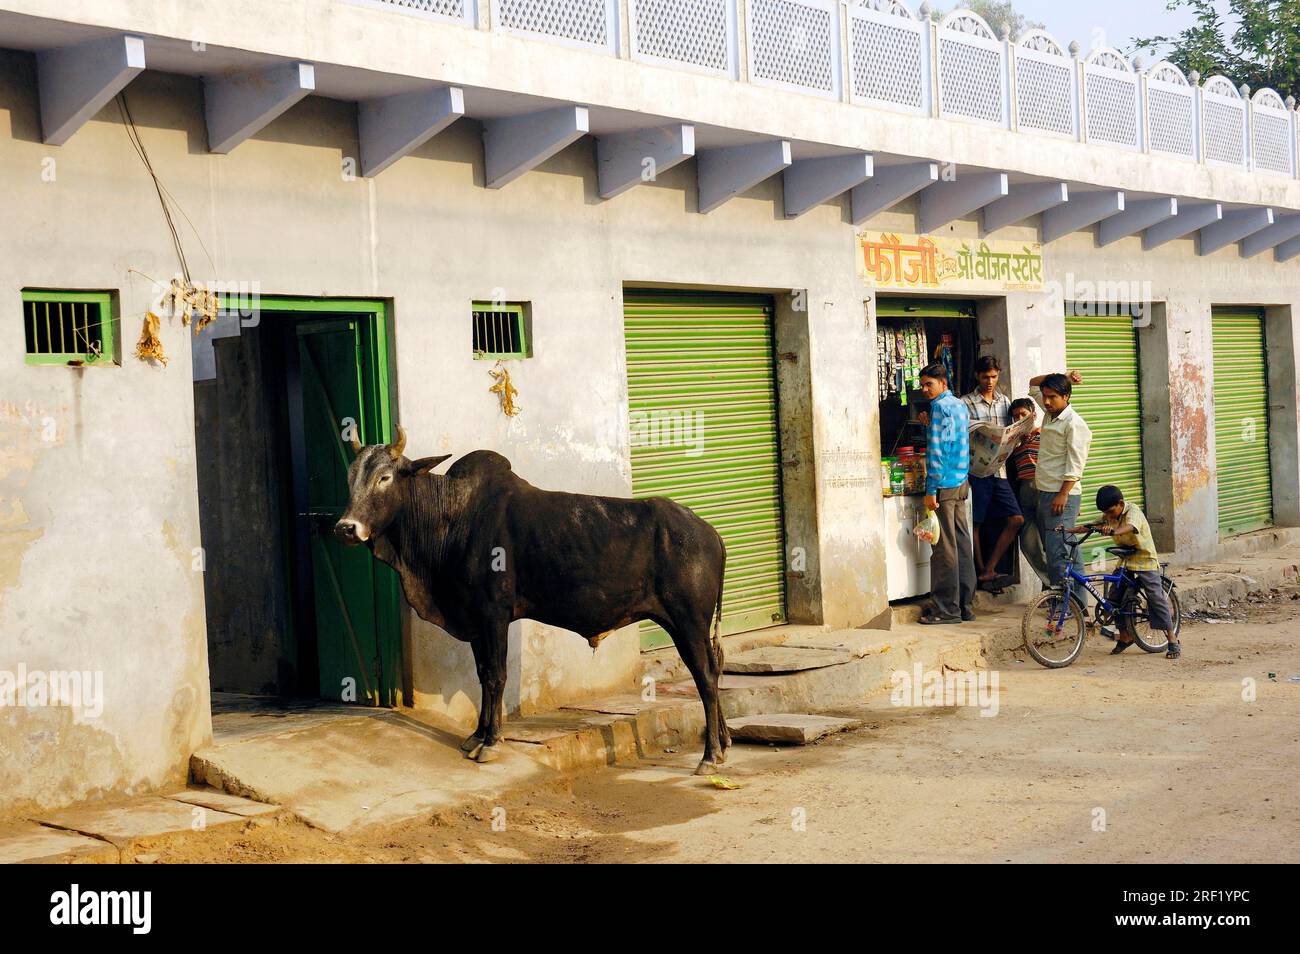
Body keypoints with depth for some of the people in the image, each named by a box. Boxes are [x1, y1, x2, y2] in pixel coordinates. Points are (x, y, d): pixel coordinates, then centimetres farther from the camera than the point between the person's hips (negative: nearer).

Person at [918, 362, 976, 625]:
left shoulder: (940, 407, -12)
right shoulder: (960, 405, 17)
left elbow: (937, 449, -17)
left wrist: (931, 490, -17)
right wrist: (928, 425, 20)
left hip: (945, 484, -9)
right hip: (962, 482, 9)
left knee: (945, 549, -6)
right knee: (962, 544, 10)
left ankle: (946, 609, -5)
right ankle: (965, 605, 13)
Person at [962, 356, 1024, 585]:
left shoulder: (1005, 401, 14)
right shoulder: (966, 403, -3)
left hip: (999, 470, 6)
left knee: (1016, 520, 1)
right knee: (975, 523, 1)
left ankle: (989, 569, 8)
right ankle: (981, 571, 14)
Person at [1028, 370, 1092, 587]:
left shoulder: (1074, 424, -11)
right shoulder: (1050, 413, 14)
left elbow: (1075, 464, -16)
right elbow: (1033, 384, 26)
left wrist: (1063, 494, -20)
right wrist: (1059, 377, 11)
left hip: (1062, 494, -9)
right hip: (1045, 491, 9)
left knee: (1057, 549, -13)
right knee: (1049, 547, 9)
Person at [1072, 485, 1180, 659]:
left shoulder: (1133, 511, -21)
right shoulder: (1109, 516, 2)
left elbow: (1129, 526, -42)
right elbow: (1092, 526, 5)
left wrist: (1113, 531, -62)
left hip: (1145, 560, -7)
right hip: (1125, 561, 7)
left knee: (1156, 598, -11)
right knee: (1116, 598, 2)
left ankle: (1173, 641, -6)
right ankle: (1124, 637, 18)